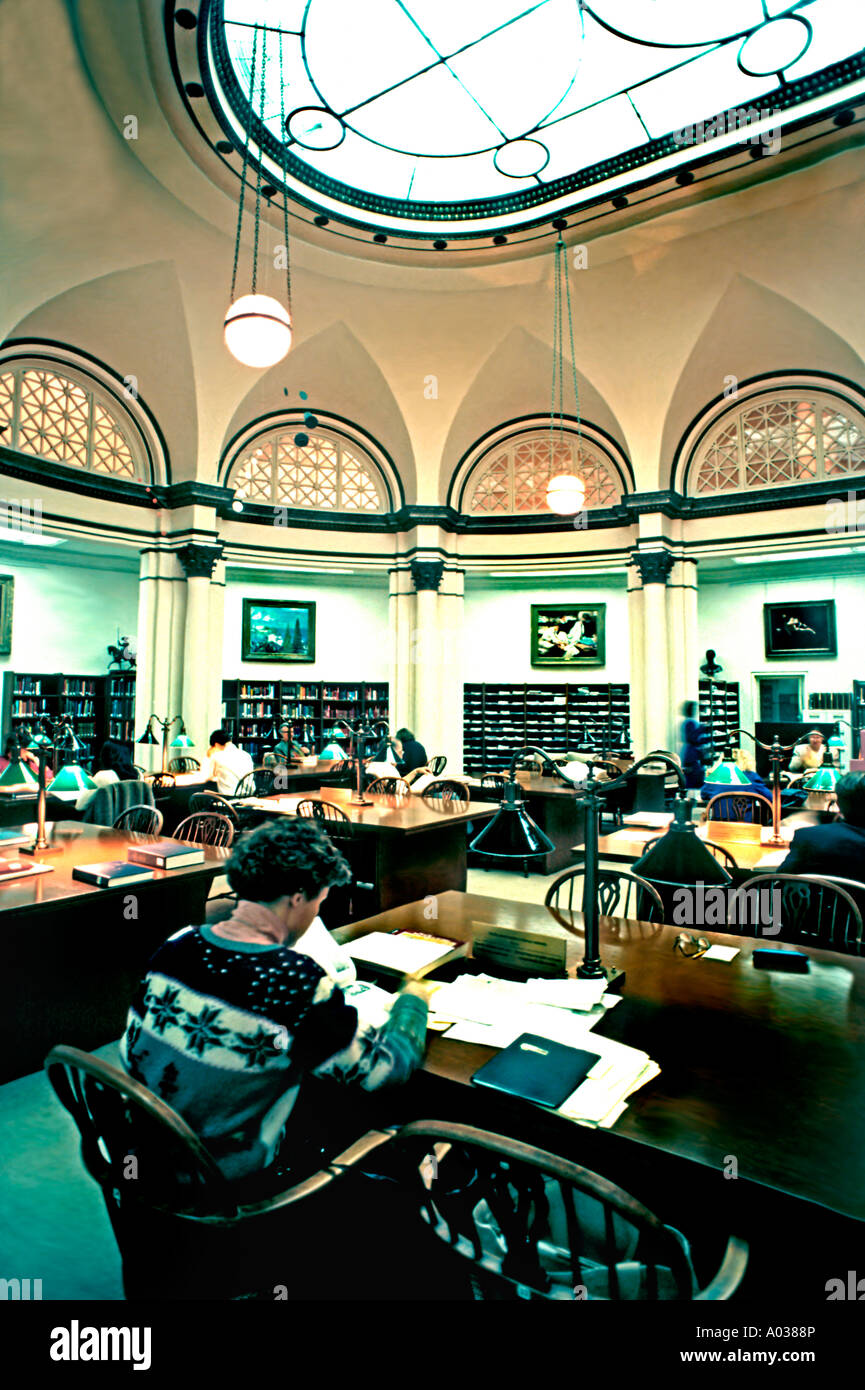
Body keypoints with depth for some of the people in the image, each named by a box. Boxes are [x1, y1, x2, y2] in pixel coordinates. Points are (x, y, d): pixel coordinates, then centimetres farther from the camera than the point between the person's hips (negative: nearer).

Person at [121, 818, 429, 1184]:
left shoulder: (177, 945, -11)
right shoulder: (299, 982, -29)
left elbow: (130, 1051, 4)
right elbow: (391, 1067, -17)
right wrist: (413, 1000, 3)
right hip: (229, 1178, -6)